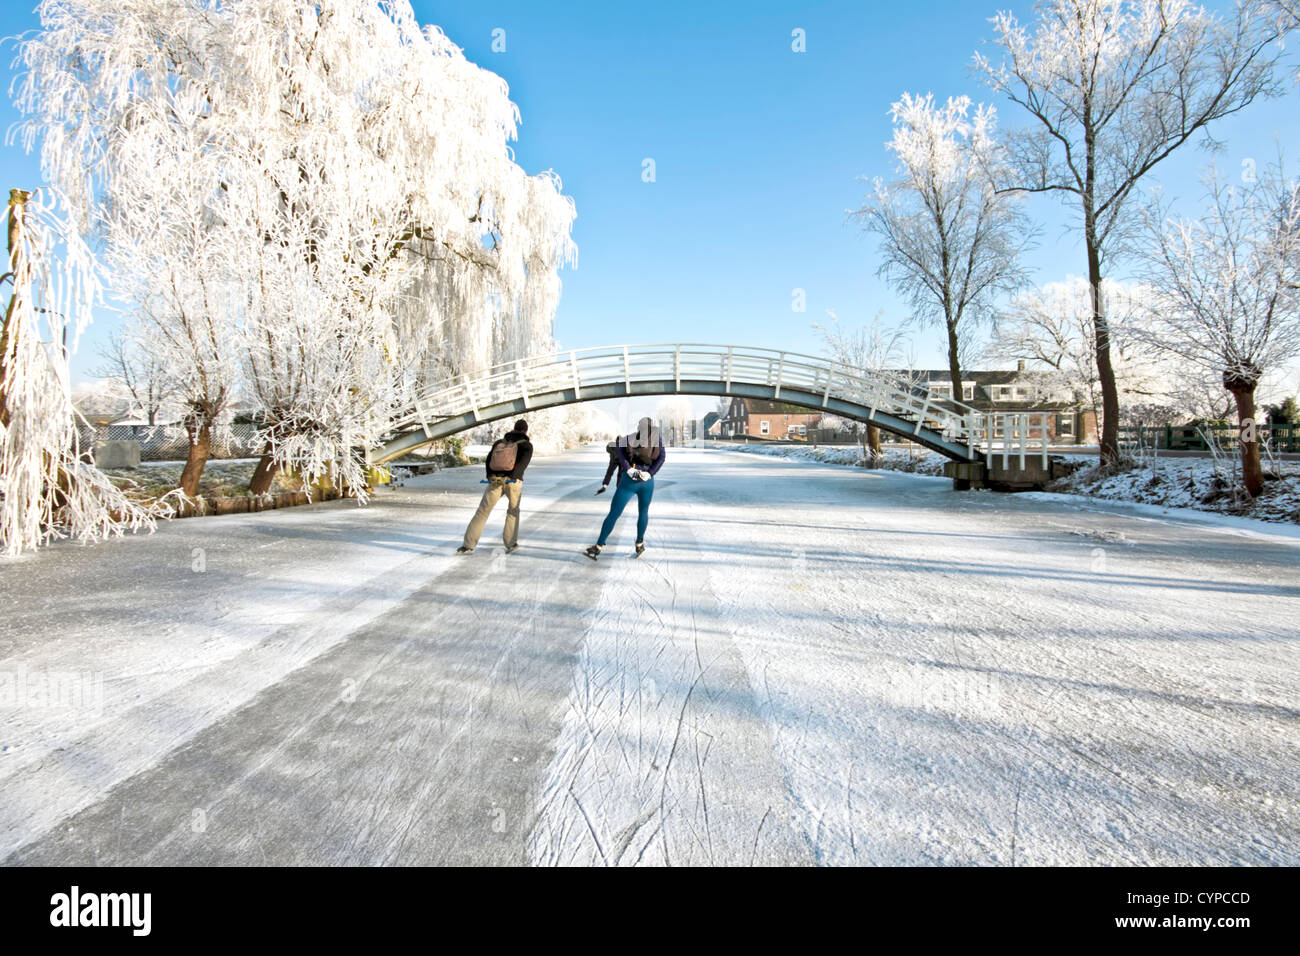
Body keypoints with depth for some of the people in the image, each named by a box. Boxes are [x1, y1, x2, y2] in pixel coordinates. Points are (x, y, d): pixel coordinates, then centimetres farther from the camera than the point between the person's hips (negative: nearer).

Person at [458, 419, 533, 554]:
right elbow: (524, 460, -9)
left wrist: (490, 476, -3)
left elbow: (488, 459, 7)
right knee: (513, 511, 21)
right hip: (514, 482, -2)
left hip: (495, 480, 2)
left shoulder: (500, 442, 24)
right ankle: (511, 544, 14)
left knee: (482, 512, 9)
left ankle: (468, 545, 5)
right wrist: (513, 476, -18)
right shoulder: (527, 445, 13)